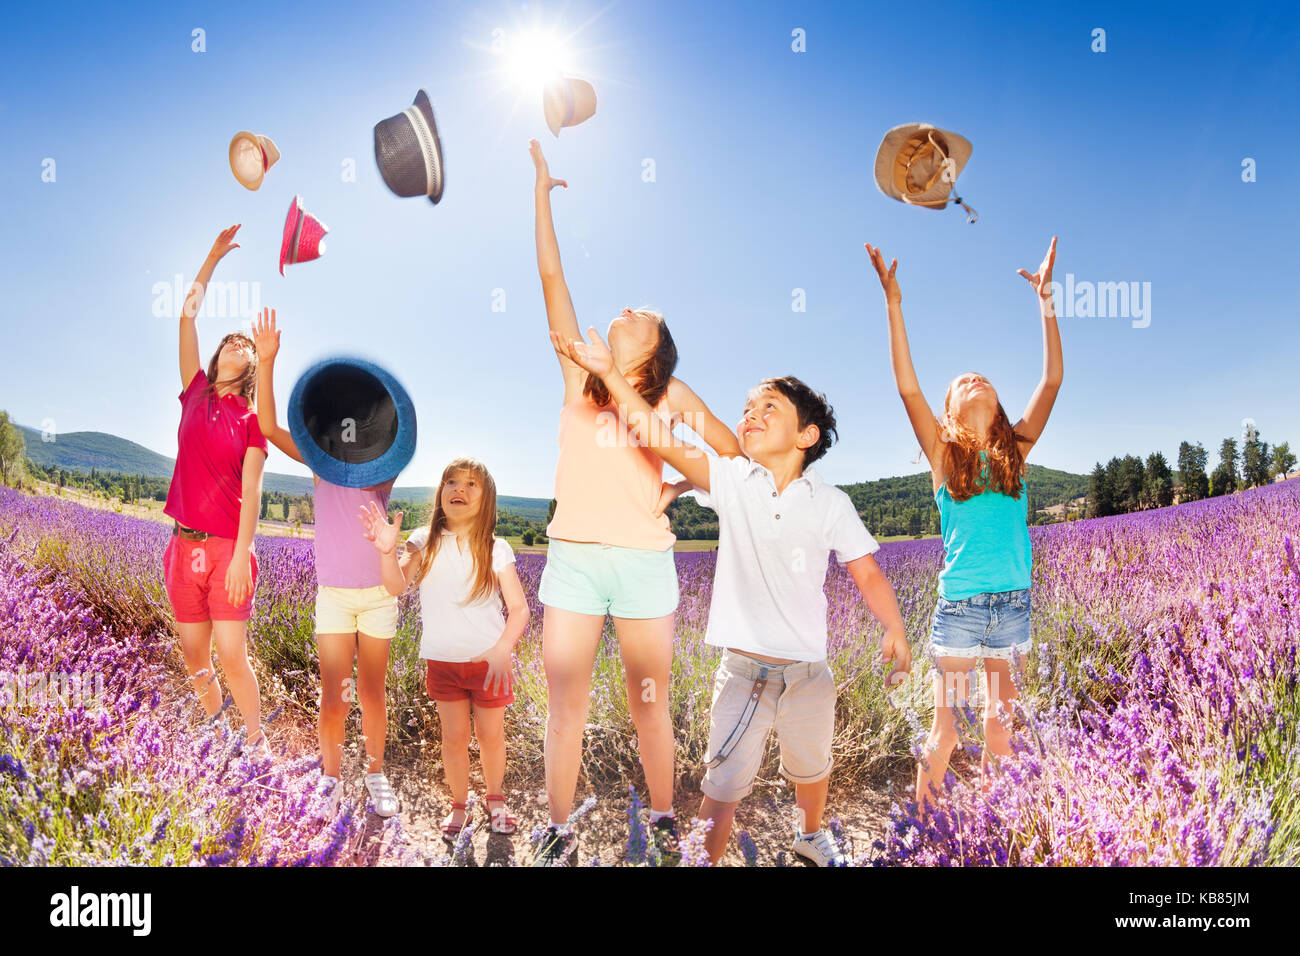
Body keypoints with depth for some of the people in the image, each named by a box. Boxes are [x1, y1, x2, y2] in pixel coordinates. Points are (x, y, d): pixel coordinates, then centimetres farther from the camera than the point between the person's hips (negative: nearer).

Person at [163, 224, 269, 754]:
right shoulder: (195, 393, 9)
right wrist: (213, 257, 13)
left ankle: (257, 741, 10)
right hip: (185, 546, 4)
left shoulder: (251, 419, -1)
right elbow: (187, 314, 8)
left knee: (231, 655, -6)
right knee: (194, 656, 10)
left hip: (228, 547, -4)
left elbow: (251, 490, -7)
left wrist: (241, 556, -15)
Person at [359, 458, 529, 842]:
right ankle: (458, 804, 29)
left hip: (489, 661, -1)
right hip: (443, 661, 1)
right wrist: (388, 550, -37)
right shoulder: (425, 541, -4)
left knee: (490, 736, 12)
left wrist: (502, 650, -23)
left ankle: (495, 799, 34)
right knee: (454, 737, 9)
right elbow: (397, 584, -18)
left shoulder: (496, 549, -8)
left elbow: (519, 608, -8)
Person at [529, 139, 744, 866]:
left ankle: (665, 821, 26)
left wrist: (677, 487, -1)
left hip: (645, 562, 0)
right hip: (574, 559, 1)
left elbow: (733, 453, 9)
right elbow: (552, 277, 1)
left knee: (650, 705, 10)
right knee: (566, 708, 5)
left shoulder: (671, 393, 6)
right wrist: (542, 191, -1)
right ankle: (560, 831, 19)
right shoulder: (580, 377, 7)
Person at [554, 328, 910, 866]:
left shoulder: (830, 503, -2)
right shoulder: (731, 482, -5)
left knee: (811, 770, 25)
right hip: (743, 672, -2)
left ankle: (811, 837, 55)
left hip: (809, 674, 2)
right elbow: (663, 441, -14)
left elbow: (867, 572, 0)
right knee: (723, 788, -1)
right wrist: (609, 373, -22)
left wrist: (894, 630, -14)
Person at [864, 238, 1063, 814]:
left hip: (1014, 605, 3)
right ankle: (925, 823, 20)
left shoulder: (1015, 452, 9)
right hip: (960, 606, -3)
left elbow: (1052, 381, 3)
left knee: (1000, 725, 13)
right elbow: (908, 388, -9)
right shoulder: (943, 454, 2)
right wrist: (893, 302, -13)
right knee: (946, 729, 3)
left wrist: (1045, 300, 1)